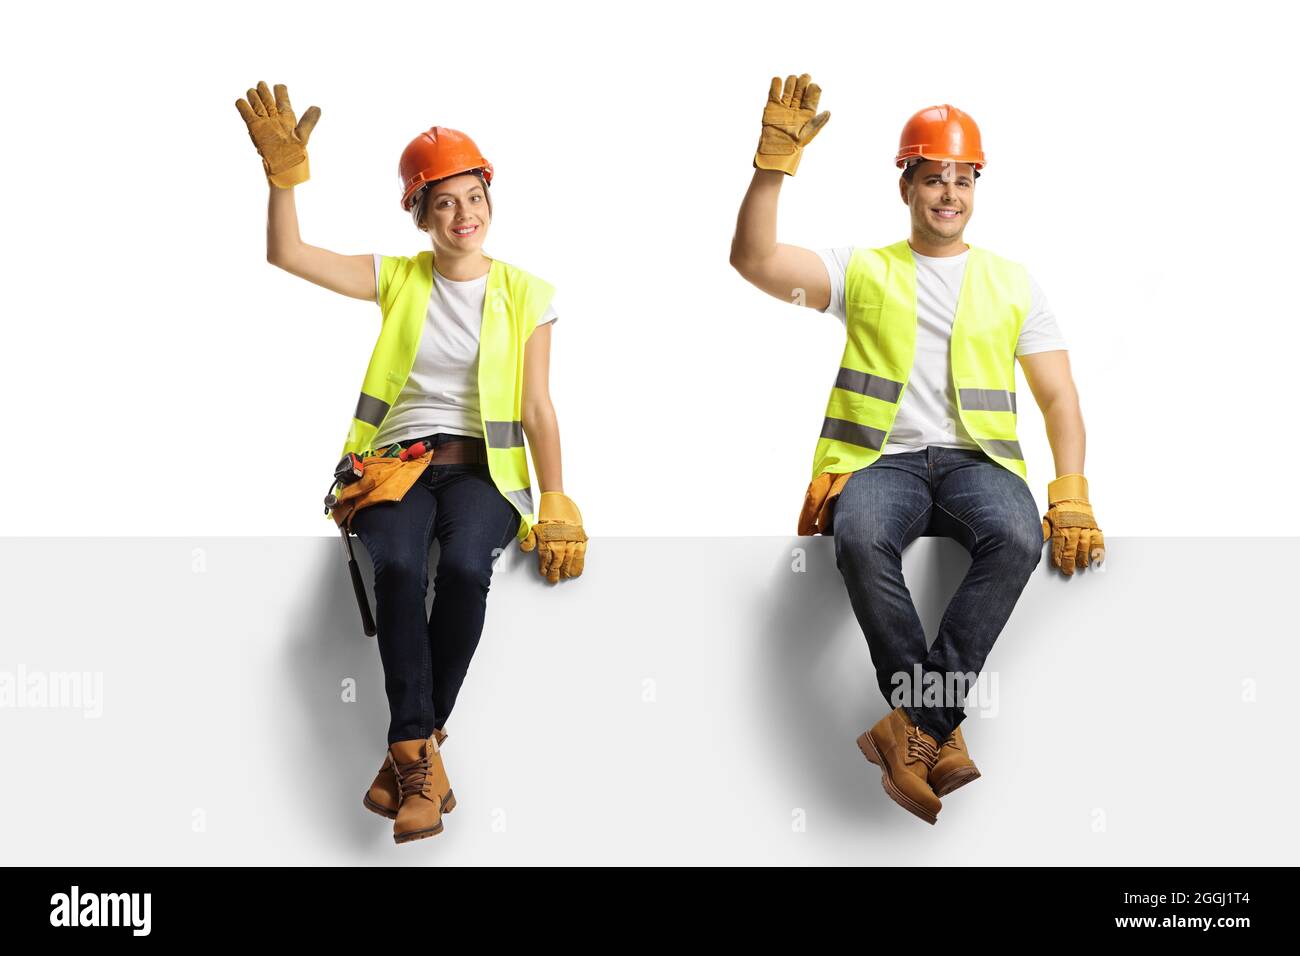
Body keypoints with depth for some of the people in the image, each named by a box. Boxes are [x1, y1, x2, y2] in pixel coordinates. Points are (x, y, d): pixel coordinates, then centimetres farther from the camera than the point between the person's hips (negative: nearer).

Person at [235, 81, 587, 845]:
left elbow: (538, 410, 4)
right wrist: (284, 172, -12)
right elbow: (286, 254, 2)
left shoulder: (525, 294, 8)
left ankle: (409, 753, -21)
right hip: (399, 461, 1)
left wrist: (555, 510, -4)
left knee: (464, 564, -34)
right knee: (398, 564, -33)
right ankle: (424, 759, -30)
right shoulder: (397, 279, 11)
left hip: (484, 468, -1)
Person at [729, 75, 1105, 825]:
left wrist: (1071, 496, -4)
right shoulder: (863, 272, 14)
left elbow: (1059, 397, 12)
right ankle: (940, 732, -26)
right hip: (882, 459, -1)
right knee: (861, 538, -37)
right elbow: (754, 261, -1)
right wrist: (775, 161, -12)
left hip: (976, 460, 1)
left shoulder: (1013, 282, 17)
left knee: (1019, 538, -35)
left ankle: (915, 728, -29)